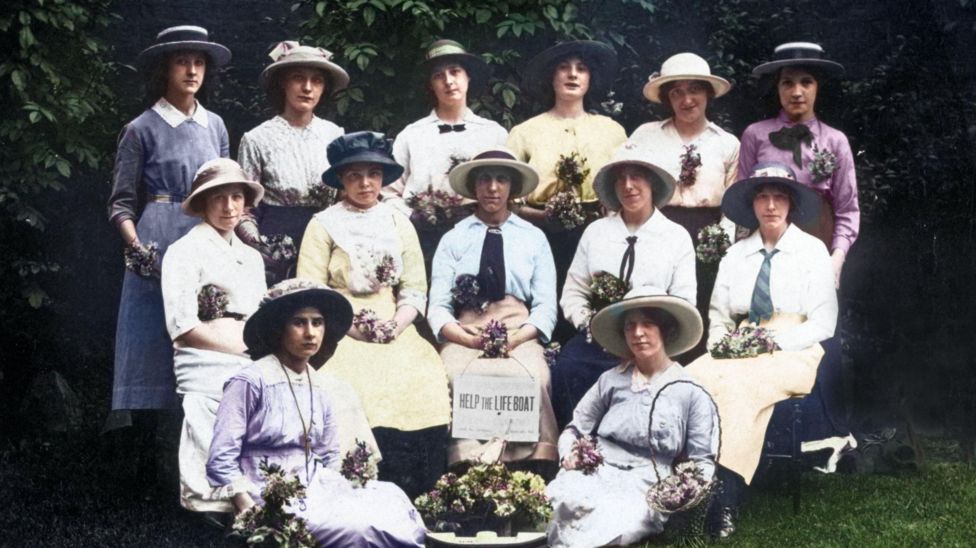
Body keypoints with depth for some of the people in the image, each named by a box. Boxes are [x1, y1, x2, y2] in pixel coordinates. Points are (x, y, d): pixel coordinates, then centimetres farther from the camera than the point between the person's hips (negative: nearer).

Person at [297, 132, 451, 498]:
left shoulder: (399, 225, 16)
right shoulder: (323, 225, 5)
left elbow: (415, 290, 10)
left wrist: (396, 325, -8)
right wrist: (355, 324, -13)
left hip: (395, 334, 3)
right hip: (339, 334, -3)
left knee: (424, 383, -20)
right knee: (361, 389, -27)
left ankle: (409, 499, -11)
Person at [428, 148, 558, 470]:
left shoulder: (534, 238, 19)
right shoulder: (453, 239, 18)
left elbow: (546, 305, 10)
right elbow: (438, 306, 8)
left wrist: (517, 338, -11)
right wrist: (469, 338, -12)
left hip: (519, 337, 0)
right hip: (463, 335, 0)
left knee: (533, 377, -34)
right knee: (456, 378, -34)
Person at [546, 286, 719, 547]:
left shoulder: (692, 395, 8)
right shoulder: (611, 380, 16)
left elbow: (703, 463, 7)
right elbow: (574, 430, 20)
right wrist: (569, 453, -3)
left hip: (646, 489, -1)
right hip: (595, 475, 2)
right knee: (568, 504, -37)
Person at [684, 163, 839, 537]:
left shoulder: (812, 251, 5)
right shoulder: (736, 254, 16)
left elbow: (823, 323, -1)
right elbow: (718, 315, 16)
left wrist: (776, 341, -13)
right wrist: (721, 345, -6)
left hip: (794, 353, -4)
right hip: (739, 352, 4)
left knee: (738, 383, -36)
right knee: (693, 377, -29)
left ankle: (726, 501, -39)